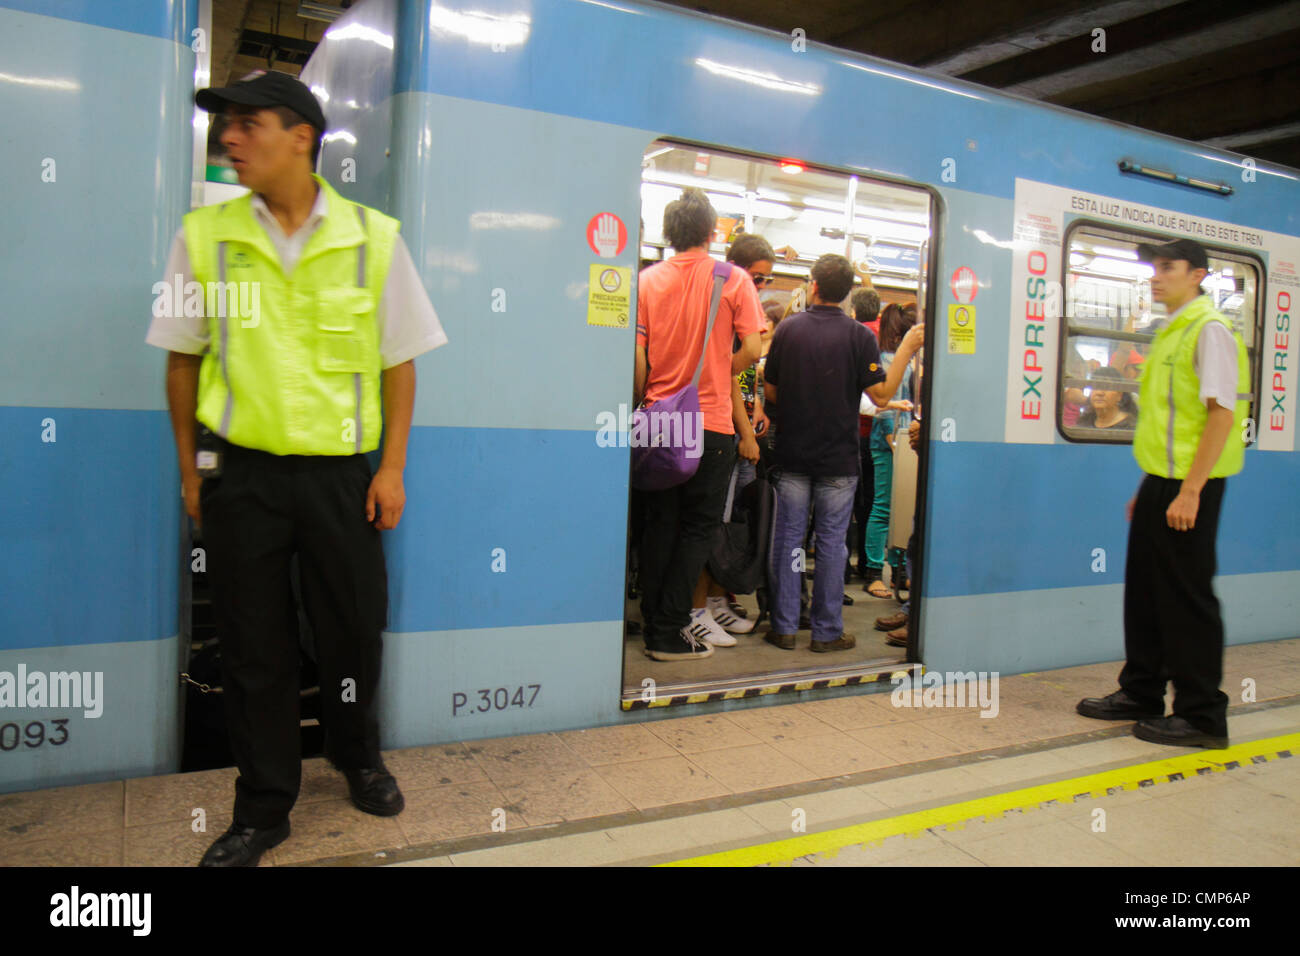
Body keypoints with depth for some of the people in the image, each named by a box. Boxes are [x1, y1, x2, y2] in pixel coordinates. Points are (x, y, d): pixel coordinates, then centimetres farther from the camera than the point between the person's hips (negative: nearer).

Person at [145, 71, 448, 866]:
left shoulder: (374, 238, 0)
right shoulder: (204, 235, 3)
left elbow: (399, 362, 3)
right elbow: (183, 360, 9)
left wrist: (392, 467, -1)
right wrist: (191, 470, 7)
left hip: (341, 472, -1)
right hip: (240, 474, 1)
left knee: (354, 629, 10)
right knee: (255, 647, 9)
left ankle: (360, 757, 38)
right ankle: (263, 808, 27)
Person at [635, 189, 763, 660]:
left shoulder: (648, 280, 1)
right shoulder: (734, 280, -3)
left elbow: (638, 353, -2)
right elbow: (751, 350, -8)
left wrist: (644, 400, 10)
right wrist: (719, 374, 10)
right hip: (711, 423, -2)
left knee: (659, 523, 13)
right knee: (697, 527, 5)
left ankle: (652, 623, 18)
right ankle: (669, 632, 5)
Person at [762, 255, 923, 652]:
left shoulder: (787, 328, 0)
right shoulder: (859, 335, -7)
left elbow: (771, 390, 4)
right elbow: (881, 395, -9)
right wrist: (907, 348, -1)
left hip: (792, 454, 2)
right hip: (838, 458, -1)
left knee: (787, 538, 8)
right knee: (831, 542, 5)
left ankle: (783, 627, 12)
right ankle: (826, 632, 12)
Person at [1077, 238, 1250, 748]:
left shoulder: (1209, 330, -11)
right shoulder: (1170, 333, 17)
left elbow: (1222, 413, -19)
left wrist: (1190, 490, -23)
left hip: (1187, 486, -9)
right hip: (1160, 481, 9)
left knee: (1187, 597, -2)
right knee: (1144, 591, 14)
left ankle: (1202, 716, 10)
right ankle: (1141, 693, 27)